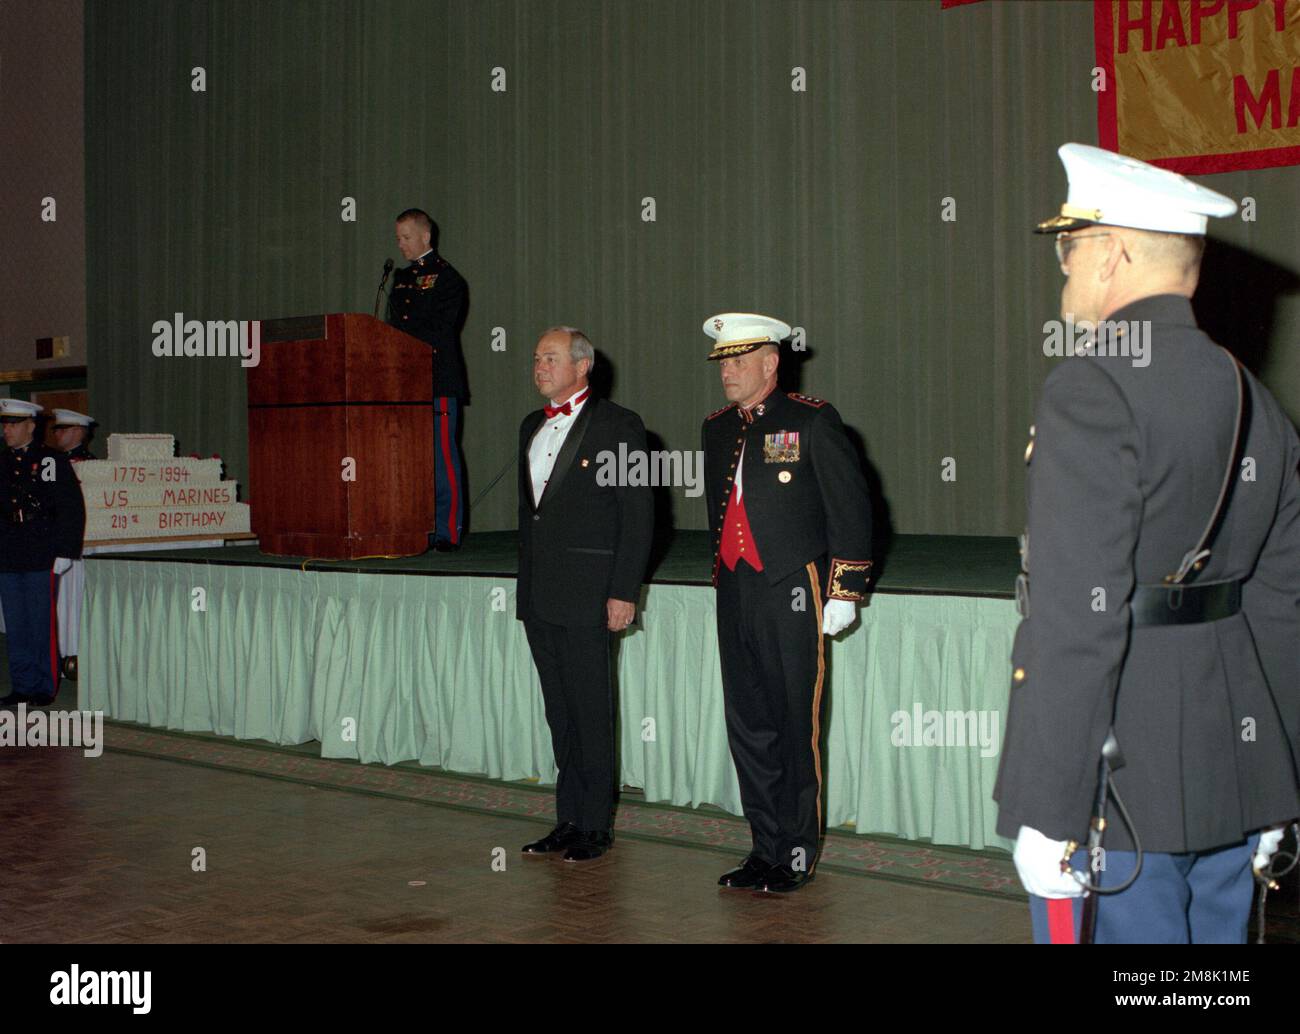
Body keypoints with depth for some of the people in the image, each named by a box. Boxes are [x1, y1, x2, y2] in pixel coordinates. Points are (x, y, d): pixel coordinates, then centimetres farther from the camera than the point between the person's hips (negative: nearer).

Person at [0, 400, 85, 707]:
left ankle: (45, 688, 7)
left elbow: (72, 508, -5)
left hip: (40, 557, -5)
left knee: (41, 624, -1)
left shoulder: (51, 460, -3)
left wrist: (64, 552, -9)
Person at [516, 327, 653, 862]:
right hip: (538, 594, 7)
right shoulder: (532, 427, 17)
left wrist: (623, 592, -14)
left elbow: (637, 513, -9)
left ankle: (596, 825, 6)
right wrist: (526, 581, 16)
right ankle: (569, 819, 18)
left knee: (592, 710, -2)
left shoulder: (617, 425, -6)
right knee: (560, 712, 11)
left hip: (585, 593, -7)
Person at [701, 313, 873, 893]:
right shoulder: (716, 429, 15)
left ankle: (796, 855, 9)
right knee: (748, 726, 9)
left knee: (796, 726, -1)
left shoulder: (811, 421, -3)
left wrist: (845, 589, -8)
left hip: (792, 593, -6)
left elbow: (851, 506, -4)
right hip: (735, 596, 6)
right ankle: (766, 848, 19)